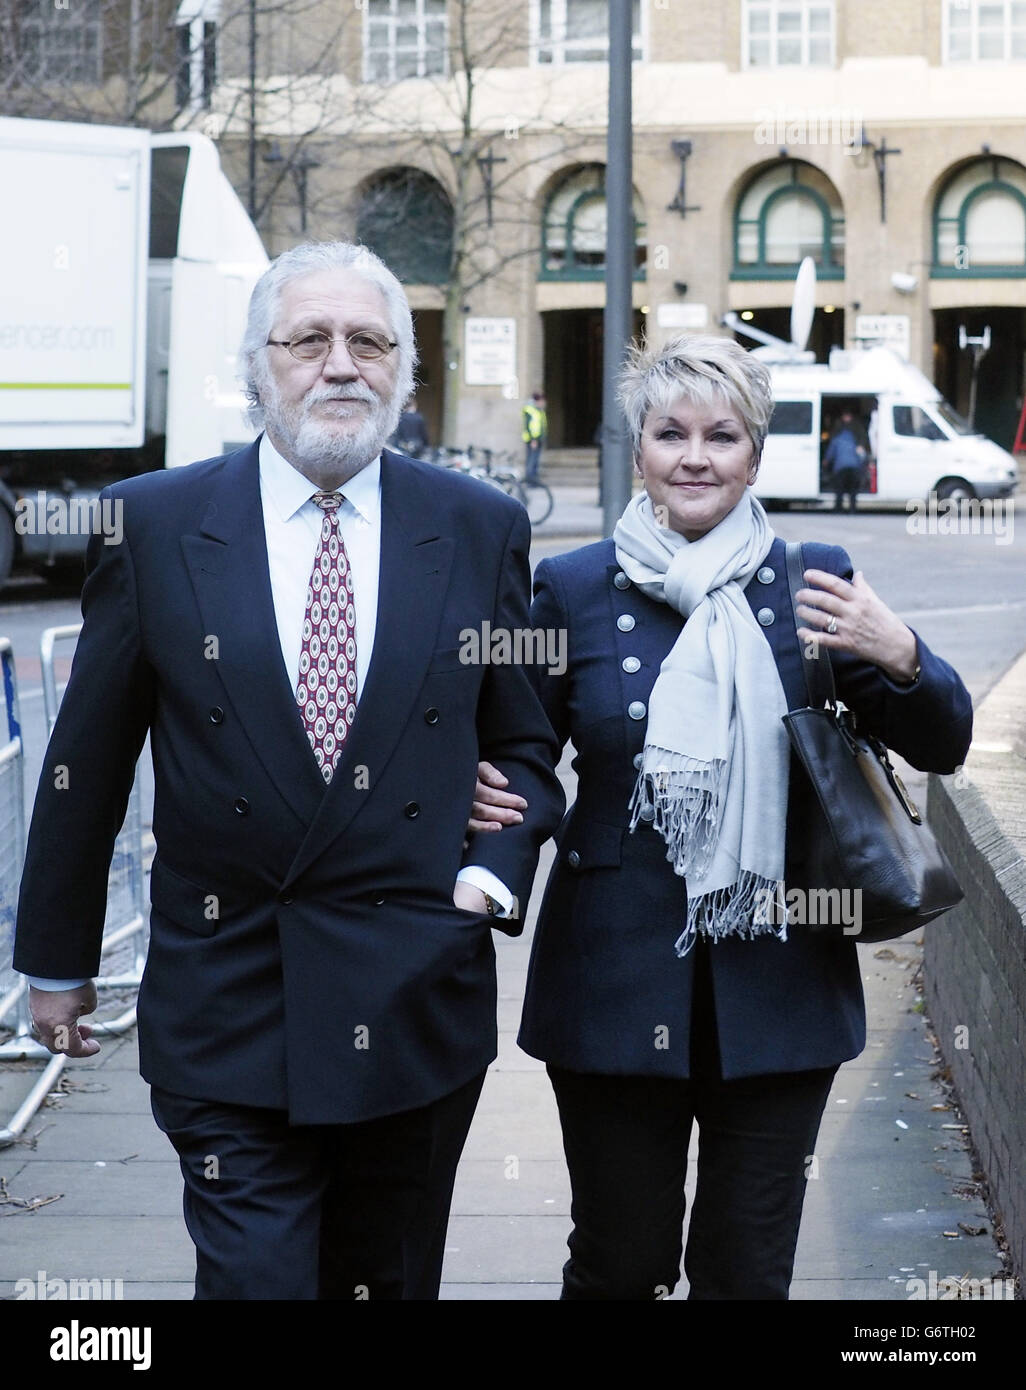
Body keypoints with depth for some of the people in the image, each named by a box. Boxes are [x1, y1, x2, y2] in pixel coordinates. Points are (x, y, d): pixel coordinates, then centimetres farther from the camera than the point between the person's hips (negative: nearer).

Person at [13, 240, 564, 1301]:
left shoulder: (480, 529, 3)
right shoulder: (155, 525, -2)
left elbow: (523, 744, 12)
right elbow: (86, 764, 4)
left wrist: (497, 872, -6)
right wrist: (56, 959, 7)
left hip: (416, 1004, 2)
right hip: (226, 1009, -2)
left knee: (391, 1280, 14)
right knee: (253, 1279, -4)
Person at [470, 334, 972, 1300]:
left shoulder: (814, 583, 2)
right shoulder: (573, 590, 2)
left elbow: (942, 746, 2)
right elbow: (518, 758, 10)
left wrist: (896, 656, -19)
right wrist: (487, 801, -13)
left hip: (777, 983, 1)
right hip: (616, 990, 0)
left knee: (750, 1272, 8)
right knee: (618, 1269, 9)